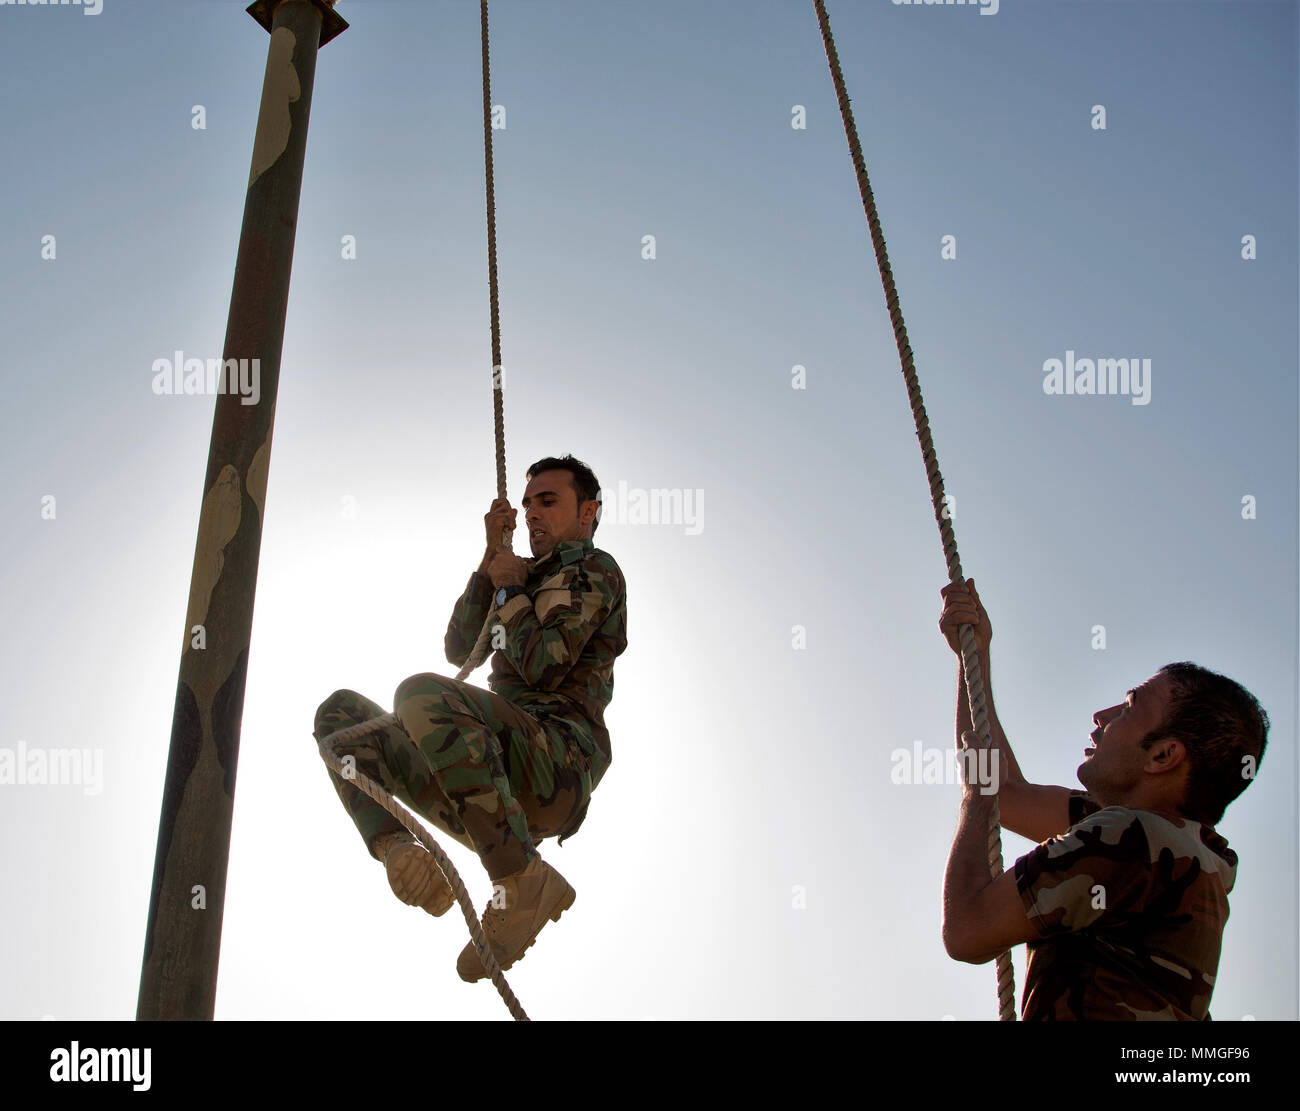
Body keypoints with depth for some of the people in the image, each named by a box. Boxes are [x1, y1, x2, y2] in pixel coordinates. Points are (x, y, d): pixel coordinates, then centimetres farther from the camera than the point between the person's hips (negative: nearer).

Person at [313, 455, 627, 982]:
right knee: (340, 712, 5)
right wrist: (491, 558, 17)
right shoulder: (538, 582, 34)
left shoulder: (593, 569, 6)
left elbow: (542, 666, -10)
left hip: (557, 754, -9)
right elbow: (460, 649, 22)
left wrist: (510, 588, 5)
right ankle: (395, 850, -22)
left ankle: (525, 881, -29)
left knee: (423, 695, -35)